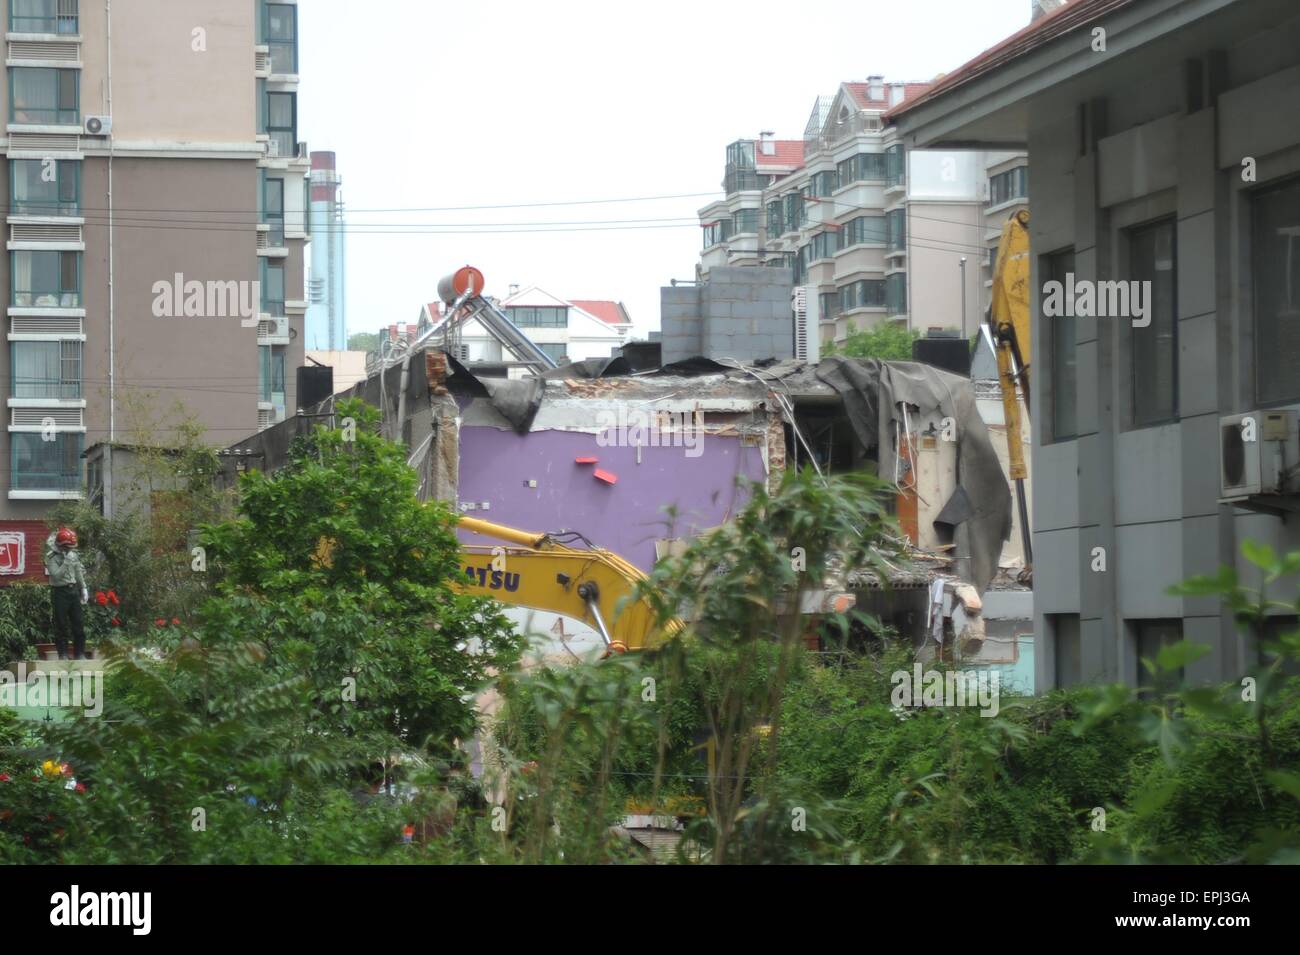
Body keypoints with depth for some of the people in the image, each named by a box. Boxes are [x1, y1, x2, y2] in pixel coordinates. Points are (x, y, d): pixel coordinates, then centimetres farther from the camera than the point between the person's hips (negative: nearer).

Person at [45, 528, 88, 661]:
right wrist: (67, 562, -26)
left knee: (78, 624, 5)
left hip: (73, 590, 6)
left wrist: (83, 588, 17)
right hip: (60, 591, -6)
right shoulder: (52, 558, -11)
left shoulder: (73, 555, 9)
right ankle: (63, 654, 2)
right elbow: (56, 575, -23)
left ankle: (79, 653, 11)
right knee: (61, 625, -3)